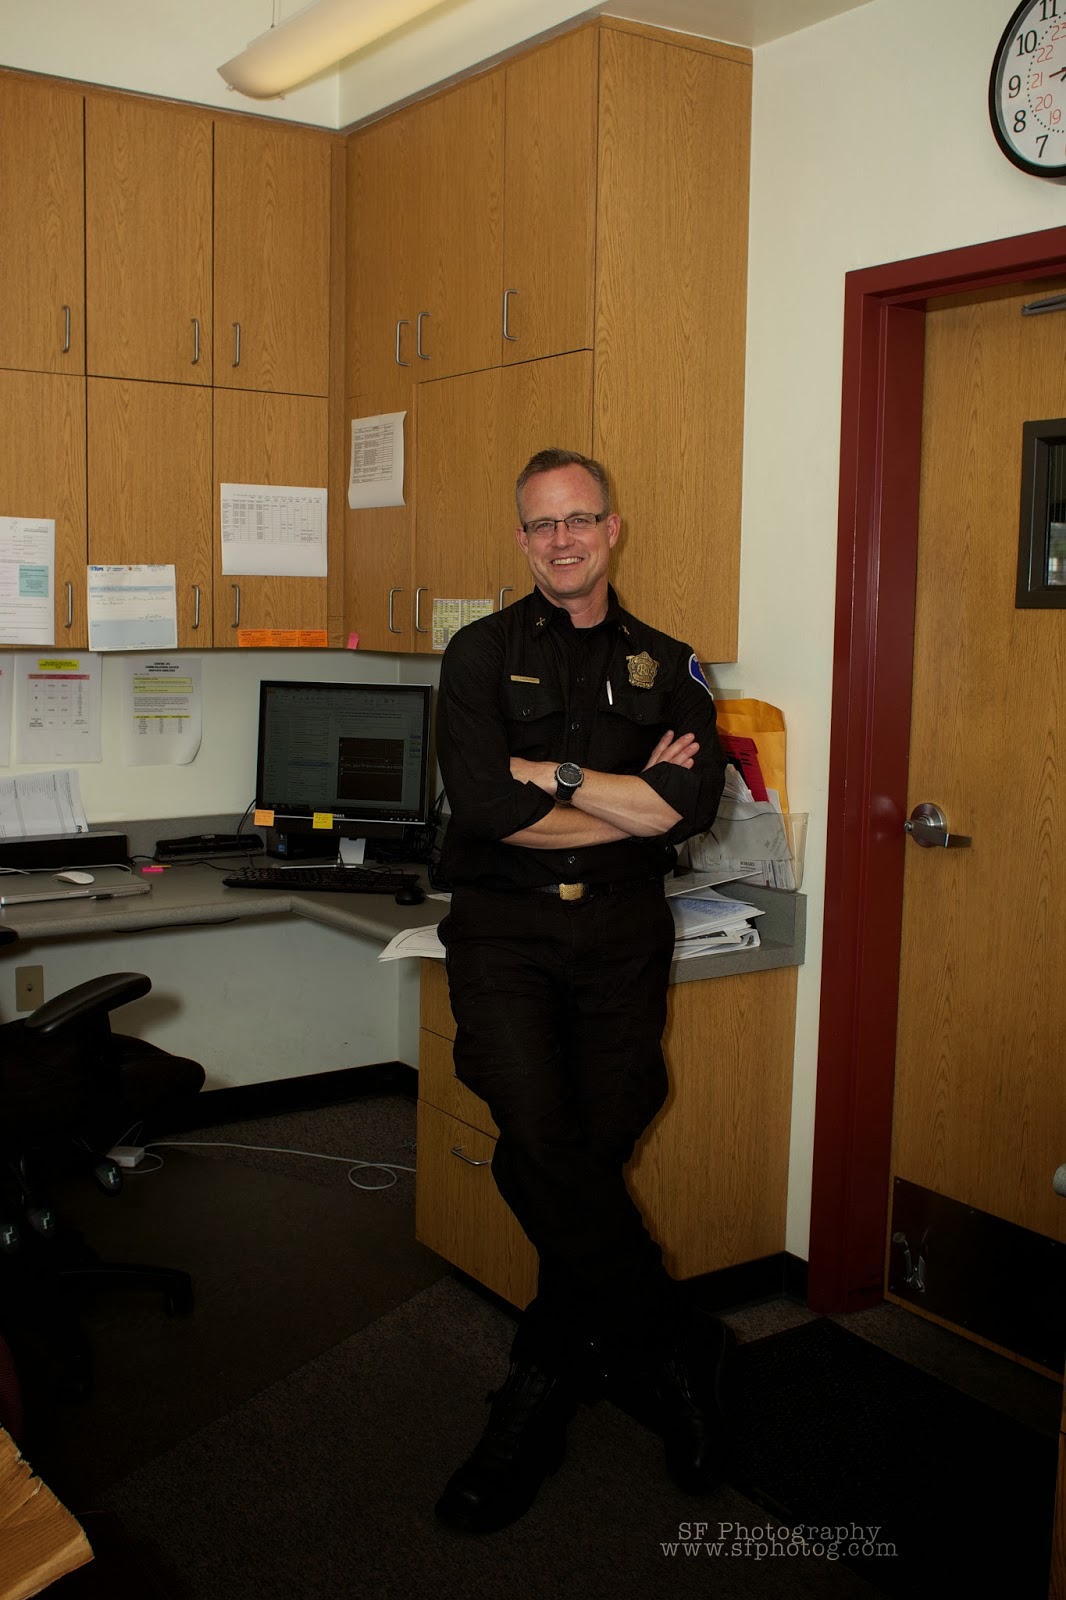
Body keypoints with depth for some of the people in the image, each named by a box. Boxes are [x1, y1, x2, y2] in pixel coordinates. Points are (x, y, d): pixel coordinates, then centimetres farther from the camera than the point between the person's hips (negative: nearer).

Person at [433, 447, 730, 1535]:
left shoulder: (665, 665, 13)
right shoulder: (483, 653, 6)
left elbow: (693, 804, -5)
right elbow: (483, 806, -10)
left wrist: (549, 773, -9)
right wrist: (631, 802, -4)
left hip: (621, 934, 2)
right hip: (504, 928, -1)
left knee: (585, 1156, -1)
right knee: (544, 1143, -18)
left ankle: (537, 1404, 17)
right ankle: (672, 1350, 3)